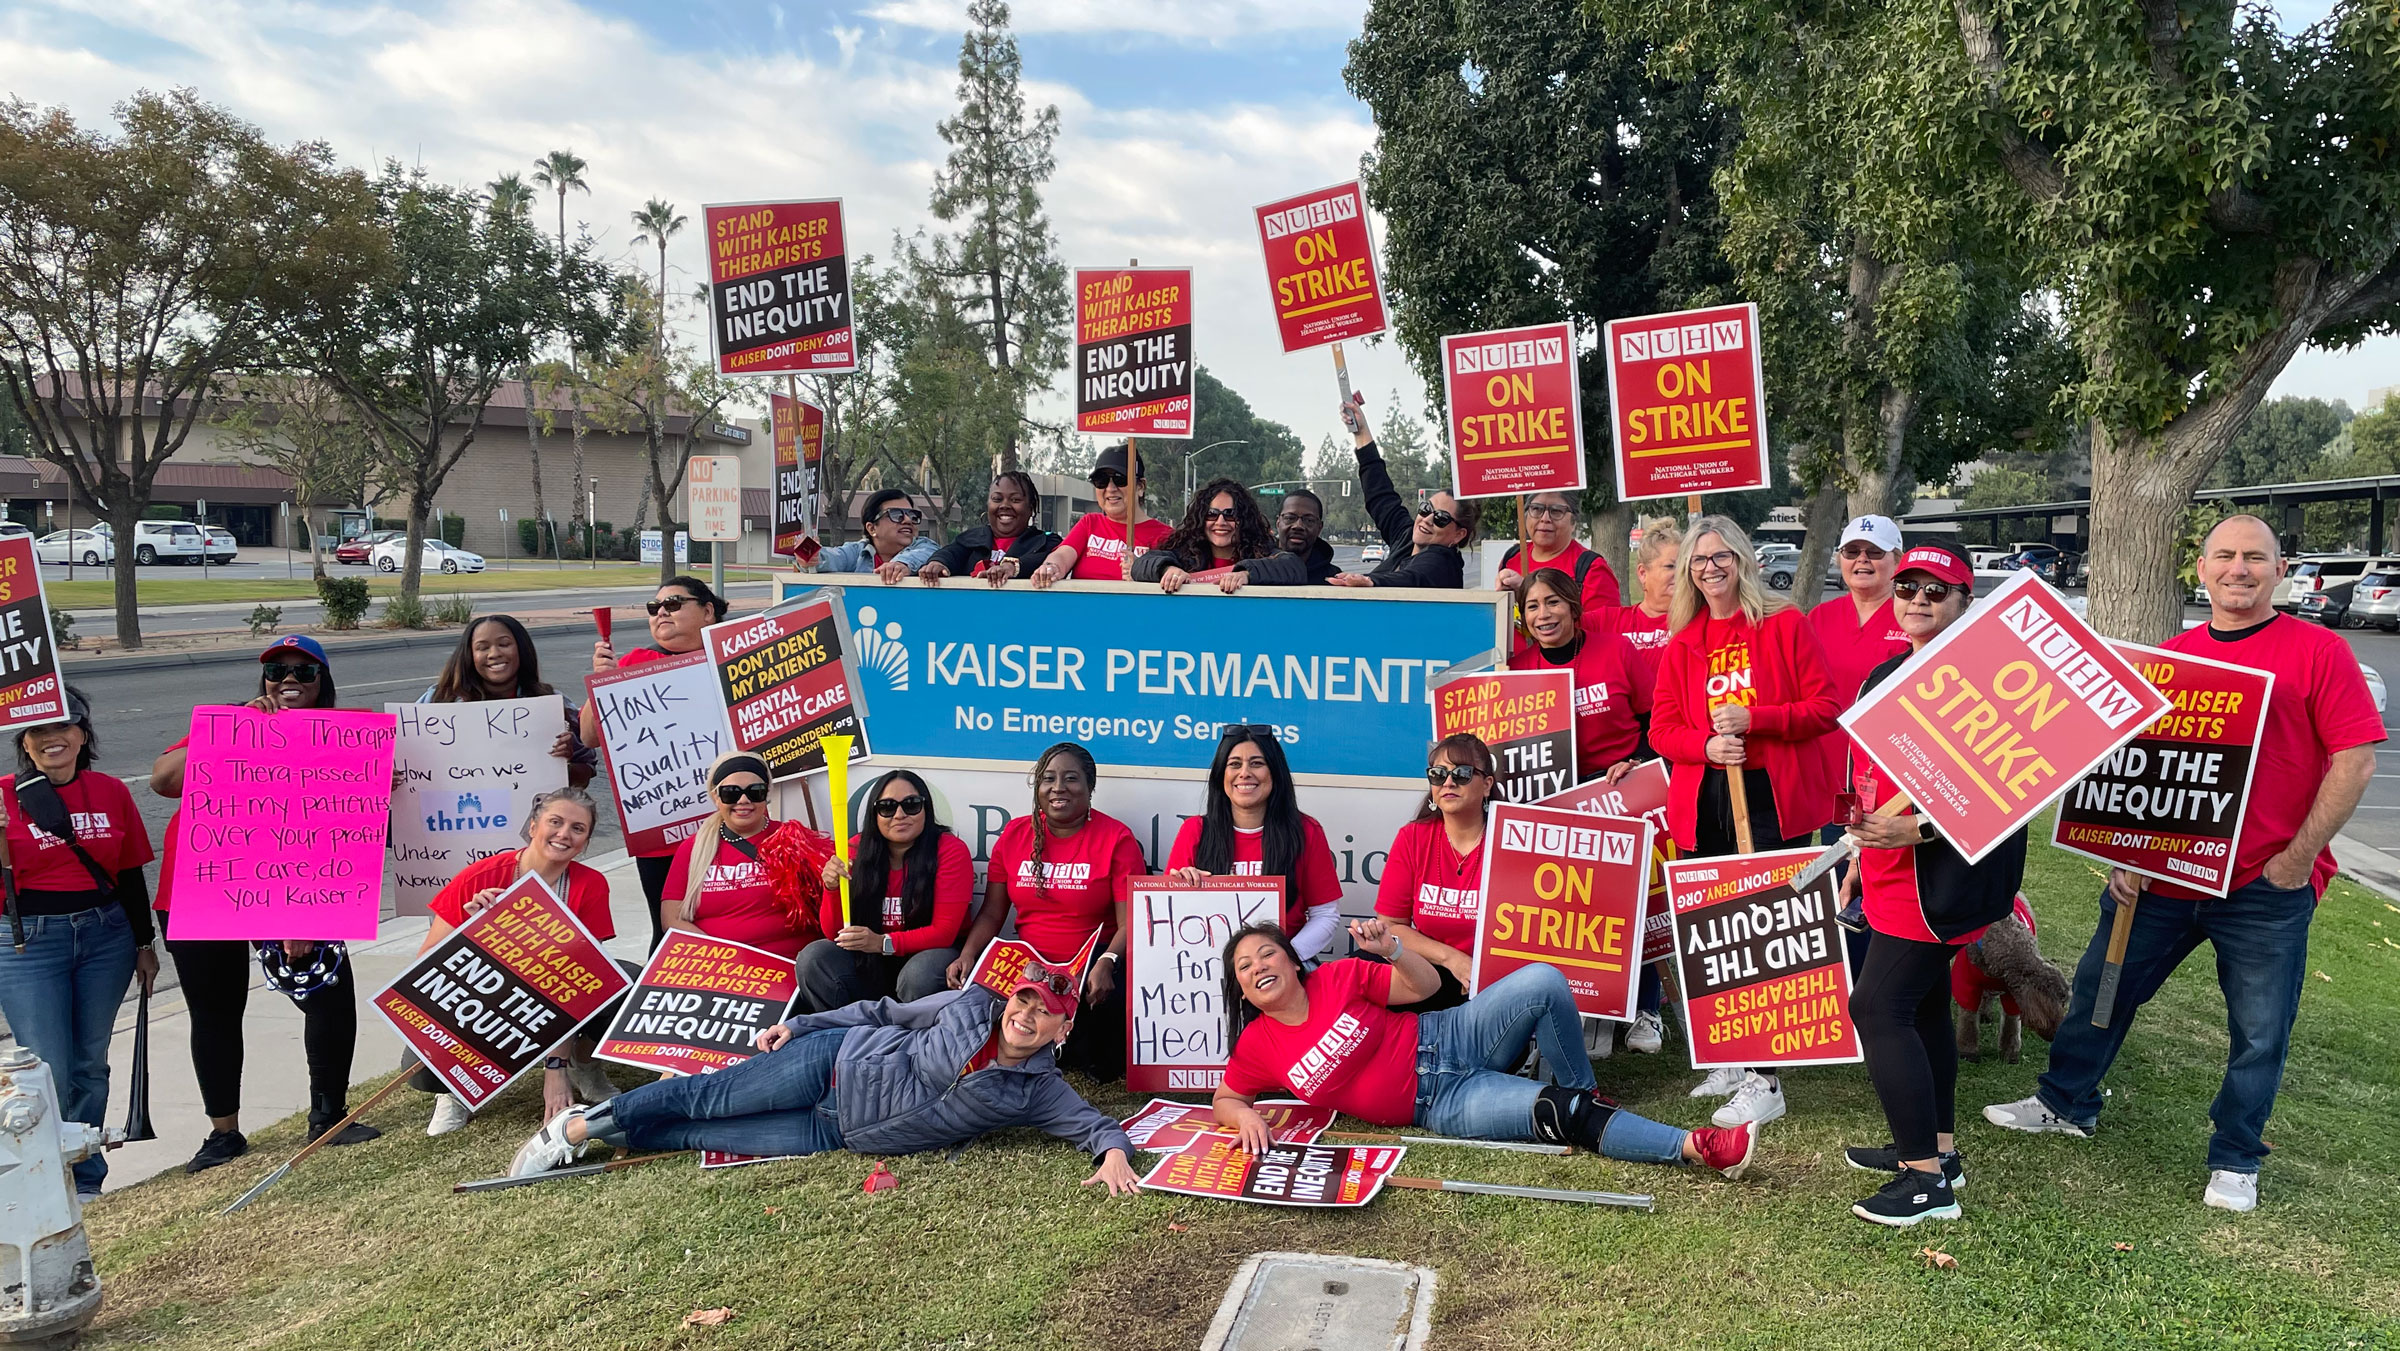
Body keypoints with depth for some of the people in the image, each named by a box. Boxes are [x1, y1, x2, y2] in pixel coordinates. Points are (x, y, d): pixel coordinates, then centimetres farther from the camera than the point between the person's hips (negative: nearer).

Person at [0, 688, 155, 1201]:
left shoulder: (110, 792, 3)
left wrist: (144, 943, 13)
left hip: (105, 934, 3)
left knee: (90, 1065, 11)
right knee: (49, 1072, -3)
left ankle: (85, 1179, 24)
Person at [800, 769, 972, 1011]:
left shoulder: (951, 850, -13)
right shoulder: (858, 850, -2)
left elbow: (944, 932, -15)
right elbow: (835, 934, -2)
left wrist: (884, 943, -29)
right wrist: (832, 888, -21)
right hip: (870, 963, 4)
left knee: (919, 974, -35)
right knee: (813, 958, -18)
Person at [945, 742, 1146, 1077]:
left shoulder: (1116, 838, -4)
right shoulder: (1013, 835, 8)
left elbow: (1130, 922, -10)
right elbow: (991, 914, 10)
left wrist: (1106, 963, -28)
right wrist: (966, 956, -8)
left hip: (1093, 962, -3)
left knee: (1112, 997, -34)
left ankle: (1096, 1064, 2)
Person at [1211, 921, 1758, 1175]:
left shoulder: (1338, 977, -3)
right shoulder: (1257, 1048, -4)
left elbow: (1425, 986, 0)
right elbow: (1223, 1099, 8)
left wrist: (1389, 949, -20)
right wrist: (1246, 1116, -17)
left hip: (1449, 1039, 2)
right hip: (1441, 1106, -2)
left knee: (1543, 982, -25)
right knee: (1566, 1116, -24)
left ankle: (1584, 1091, -2)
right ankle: (1692, 1146, -14)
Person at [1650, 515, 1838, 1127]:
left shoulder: (1785, 624, 3)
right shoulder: (1680, 644, 14)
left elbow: (1825, 707, -1)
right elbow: (1662, 726, 11)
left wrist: (1754, 719, -14)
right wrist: (1706, 744, -10)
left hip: (1776, 801, -4)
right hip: (1703, 805, 4)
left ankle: (1766, 1079, -1)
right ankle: (1734, 1057, 20)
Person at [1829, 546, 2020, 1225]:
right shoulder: (1884, 676, 13)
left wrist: (1918, 828, -27)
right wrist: (1862, 857, 23)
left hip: (1945, 871, -10)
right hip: (1893, 871, 10)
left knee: (1878, 1008, -10)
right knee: (1922, 1004, 17)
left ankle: (1926, 1181, -2)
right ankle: (1938, 1148, 31)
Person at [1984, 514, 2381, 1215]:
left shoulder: (2318, 651, -5)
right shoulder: (2167, 657, 8)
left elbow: (2355, 758, -8)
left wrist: (2298, 857, -11)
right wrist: (2122, 856, 4)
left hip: (2266, 888, -4)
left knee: (2260, 1032, 7)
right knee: (2100, 989, 13)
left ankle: (2234, 1158, 27)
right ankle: (2067, 1103, 33)